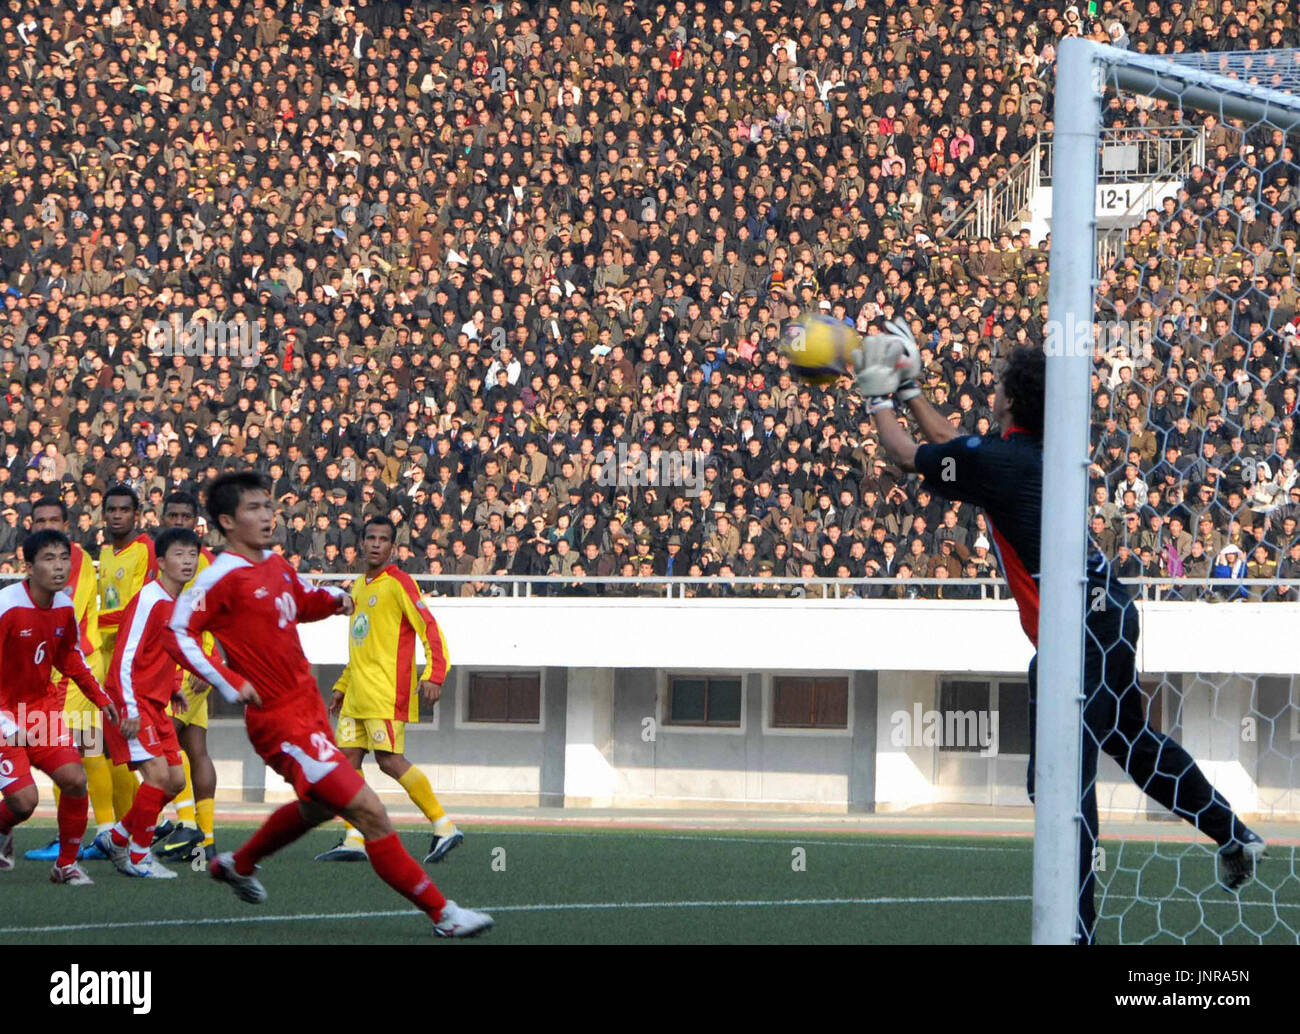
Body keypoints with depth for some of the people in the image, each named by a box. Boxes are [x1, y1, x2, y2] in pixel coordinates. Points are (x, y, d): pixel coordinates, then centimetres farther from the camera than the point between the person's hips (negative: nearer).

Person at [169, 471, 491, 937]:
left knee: (317, 806, 32)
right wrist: (230, 682, -24)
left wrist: (332, 598, 6)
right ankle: (442, 912, -11)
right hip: (280, 721, -10)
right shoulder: (224, 577, -15)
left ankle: (237, 864, 54)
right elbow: (180, 632, -19)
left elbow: (303, 603, 28)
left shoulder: (277, 565, 10)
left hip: (310, 708, 10)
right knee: (368, 810, -14)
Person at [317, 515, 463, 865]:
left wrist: (433, 675, -26)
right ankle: (354, 840, 5)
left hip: (387, 691, -8)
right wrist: (342, 686, 26)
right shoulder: (359, 588, 18)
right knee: (348, 757, 2)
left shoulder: (398, 583, -8)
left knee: (390, 760, -13)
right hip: (358, 692, 8)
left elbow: (430, 629, -14)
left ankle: (444, 826, -6)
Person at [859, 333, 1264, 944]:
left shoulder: (996, 460, -13)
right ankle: (1233, 836, 41)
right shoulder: (1041, 453, 12)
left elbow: (907, 456, 2)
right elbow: (955, 448, 29)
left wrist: (879, 398, 18)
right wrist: (909, 391, 34)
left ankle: (1076, 928, -10)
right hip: (1112, 613, 9)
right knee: (1133, 738, 30)